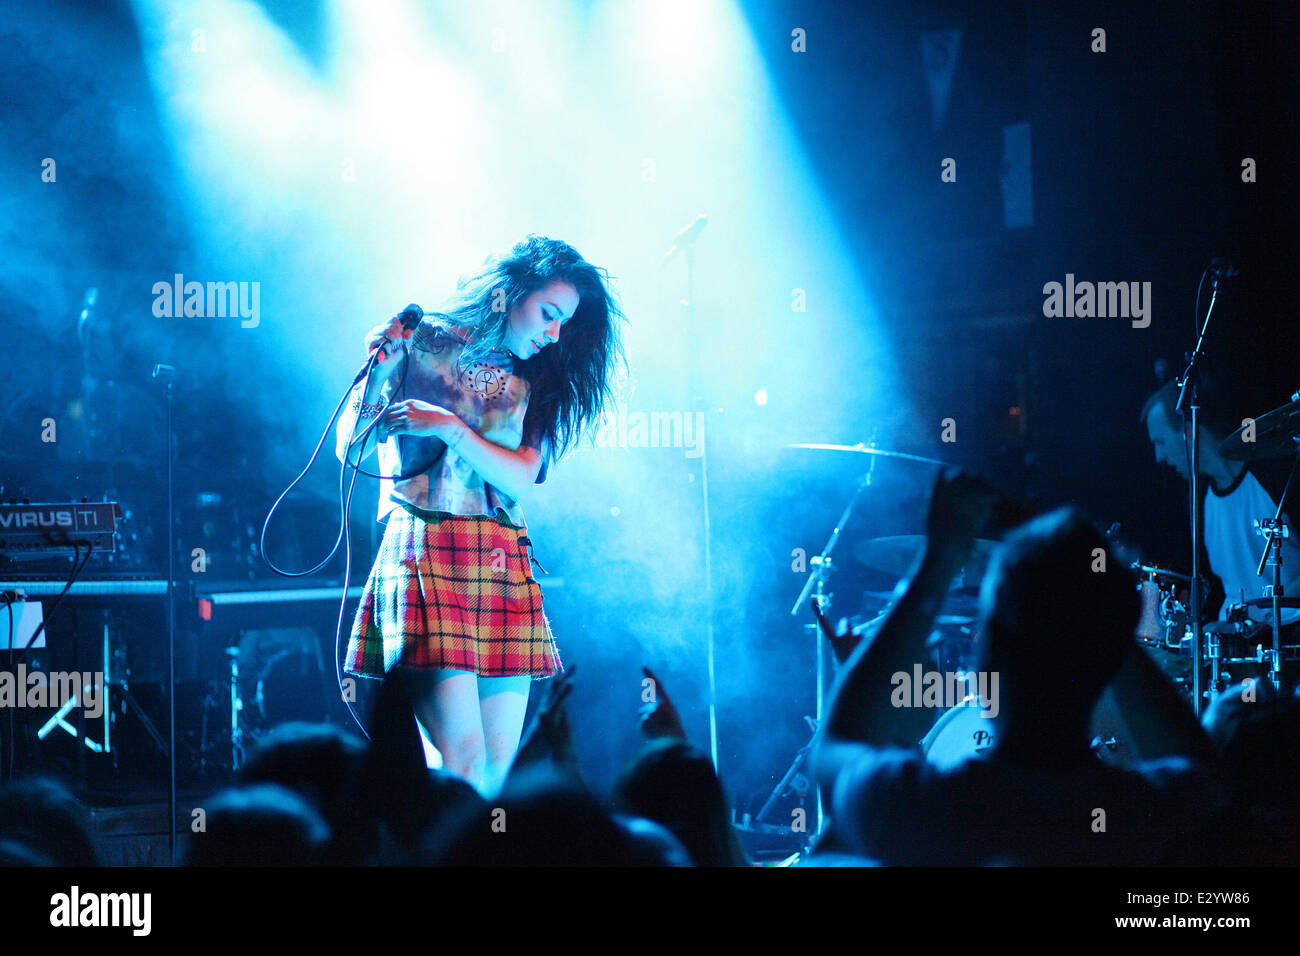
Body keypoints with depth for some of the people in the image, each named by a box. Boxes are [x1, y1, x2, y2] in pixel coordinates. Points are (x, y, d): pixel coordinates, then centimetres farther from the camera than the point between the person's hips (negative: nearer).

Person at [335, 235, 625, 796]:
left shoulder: (533, 384, 14)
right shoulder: (420, 344, 3)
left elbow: (520, 479, 0)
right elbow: (351, 449, 1)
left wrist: (450, 428, -12)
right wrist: (379, 371, -13)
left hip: (502, 562, 5)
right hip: (424, 551, -5)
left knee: (499, 765, -1)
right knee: (463, 755, -17)